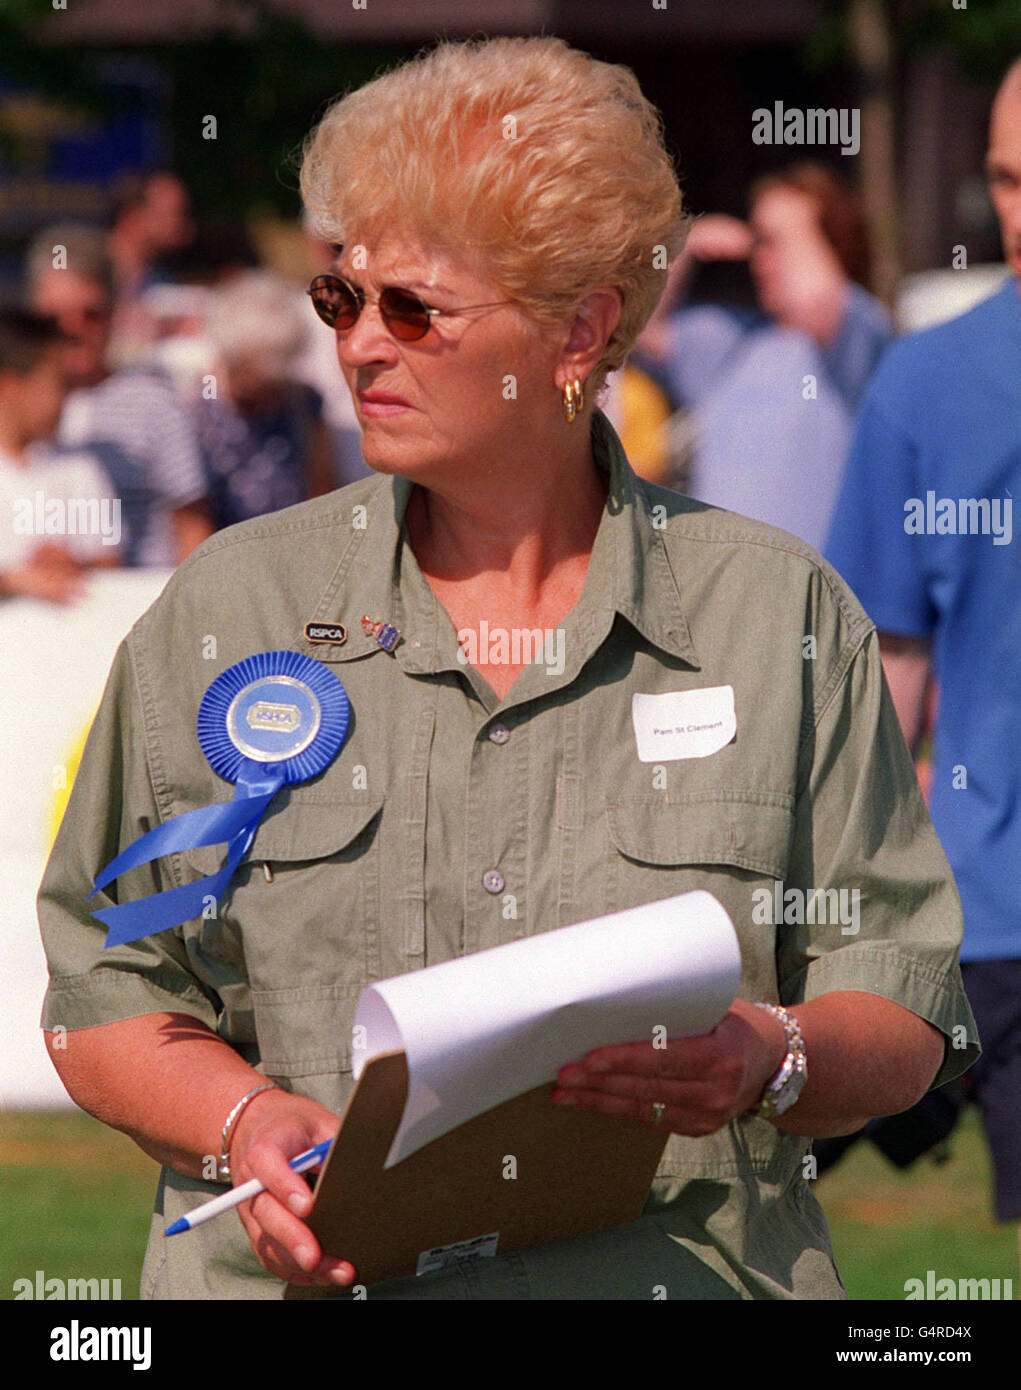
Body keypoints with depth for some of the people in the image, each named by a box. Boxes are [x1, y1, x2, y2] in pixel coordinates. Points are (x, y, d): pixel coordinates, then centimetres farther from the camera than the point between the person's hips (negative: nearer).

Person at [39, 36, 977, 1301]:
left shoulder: (777, 613, 7)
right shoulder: (230, 609, 9)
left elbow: (905, 1013, 8)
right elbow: (107, 1002, 10)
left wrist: (768, 1061, -13)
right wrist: (245, 1123, -9)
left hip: (691, 1272, -2)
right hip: (306, 1282, 2)